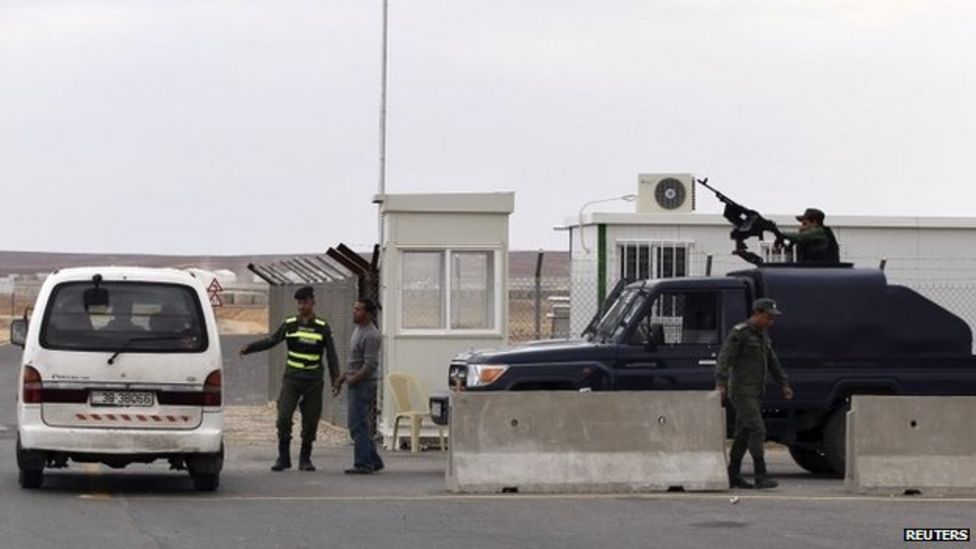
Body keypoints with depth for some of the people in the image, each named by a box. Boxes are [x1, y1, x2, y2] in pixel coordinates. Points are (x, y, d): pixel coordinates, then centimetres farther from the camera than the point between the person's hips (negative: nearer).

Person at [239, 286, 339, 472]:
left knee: (310, 421, 2)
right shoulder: (289, 325, 4)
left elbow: (331, 355, 2)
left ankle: (305, 458, 14)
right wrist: (249, 347, -12)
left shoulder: (323, 328, 2)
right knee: (283, 417, -11)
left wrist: (336, 379, -6)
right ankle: (283, 457, -2)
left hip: (313, 380, 0)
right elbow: (271, 340, 1)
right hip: (291, 379, 0)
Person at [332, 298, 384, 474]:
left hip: (363, 385, -10)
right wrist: (341, 379, 19)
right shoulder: (358, 330, 15)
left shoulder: (371, 336, -17)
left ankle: (363, 465, -6)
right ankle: (374, 461, 19)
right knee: (358, 426, 13)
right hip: (355, 386, 10)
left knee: (358, 426, -9)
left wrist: (352, 380, -14)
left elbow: (370, 365, -22)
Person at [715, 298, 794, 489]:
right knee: (757, 430, -15)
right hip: (741, 392, -9)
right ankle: (761, 476, -16)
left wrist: (784, 384, 26)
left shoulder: (762, 334, 15)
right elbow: (724, 358, -21)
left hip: (755, 393, 9)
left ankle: (732, 476, 14)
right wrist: (720, 384, -33)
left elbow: (772, 361, 25)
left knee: (744, 434, 10)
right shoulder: (739, 333, -12)